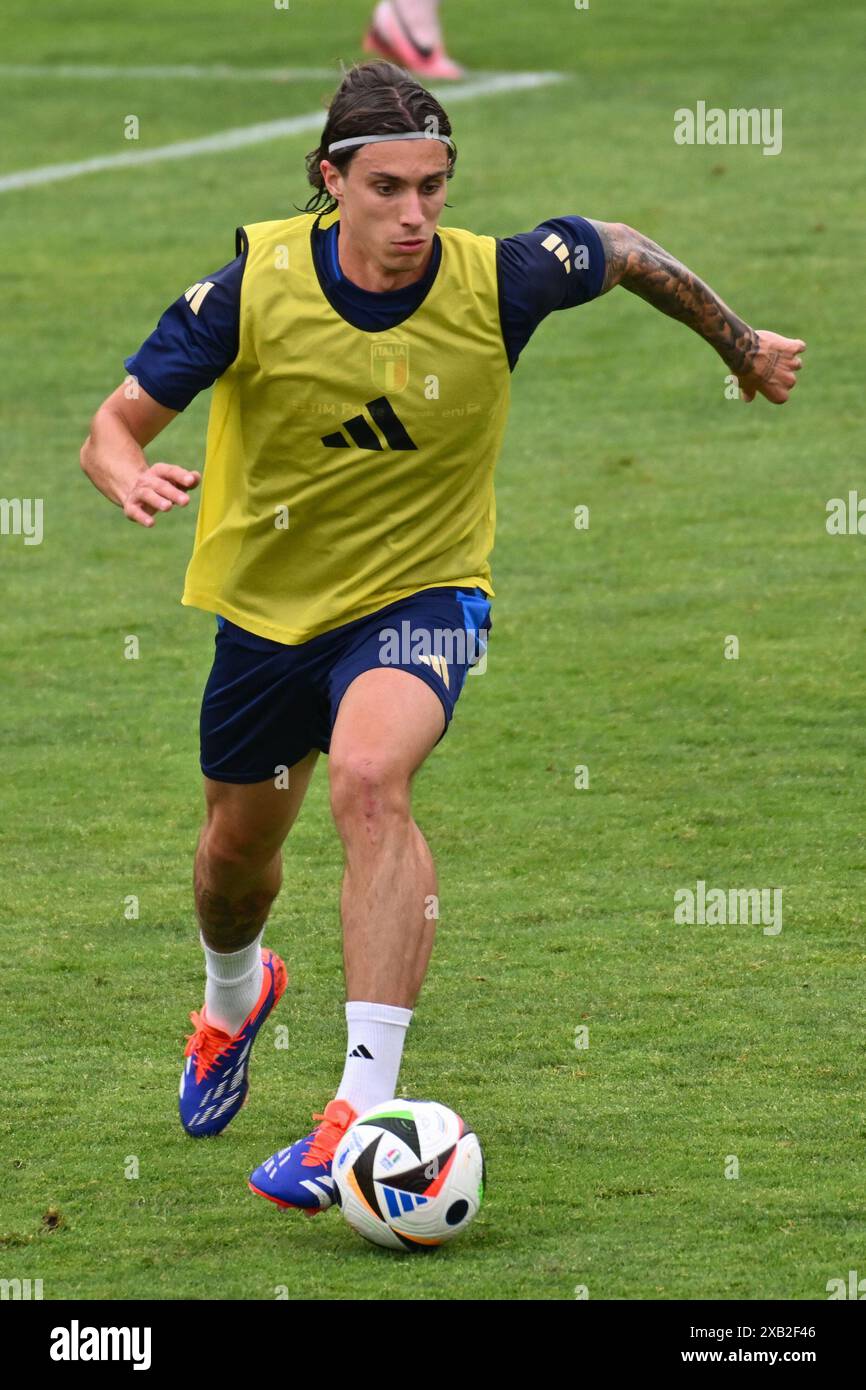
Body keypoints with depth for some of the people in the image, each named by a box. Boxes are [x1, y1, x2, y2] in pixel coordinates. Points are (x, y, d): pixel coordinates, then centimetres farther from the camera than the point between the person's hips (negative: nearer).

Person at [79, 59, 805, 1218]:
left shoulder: (496, 282, -21)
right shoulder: (255, 285, -20)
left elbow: (623, 252, 2)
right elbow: (116, 423, -14)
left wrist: (741, 345, 16)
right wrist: (131, 473, -39)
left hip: (422, 596, -3)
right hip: (269, 601, 3)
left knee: (370, 780, -33)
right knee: (239, 844, 21)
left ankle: (368, 1101, -34)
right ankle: (235, 994, 60)